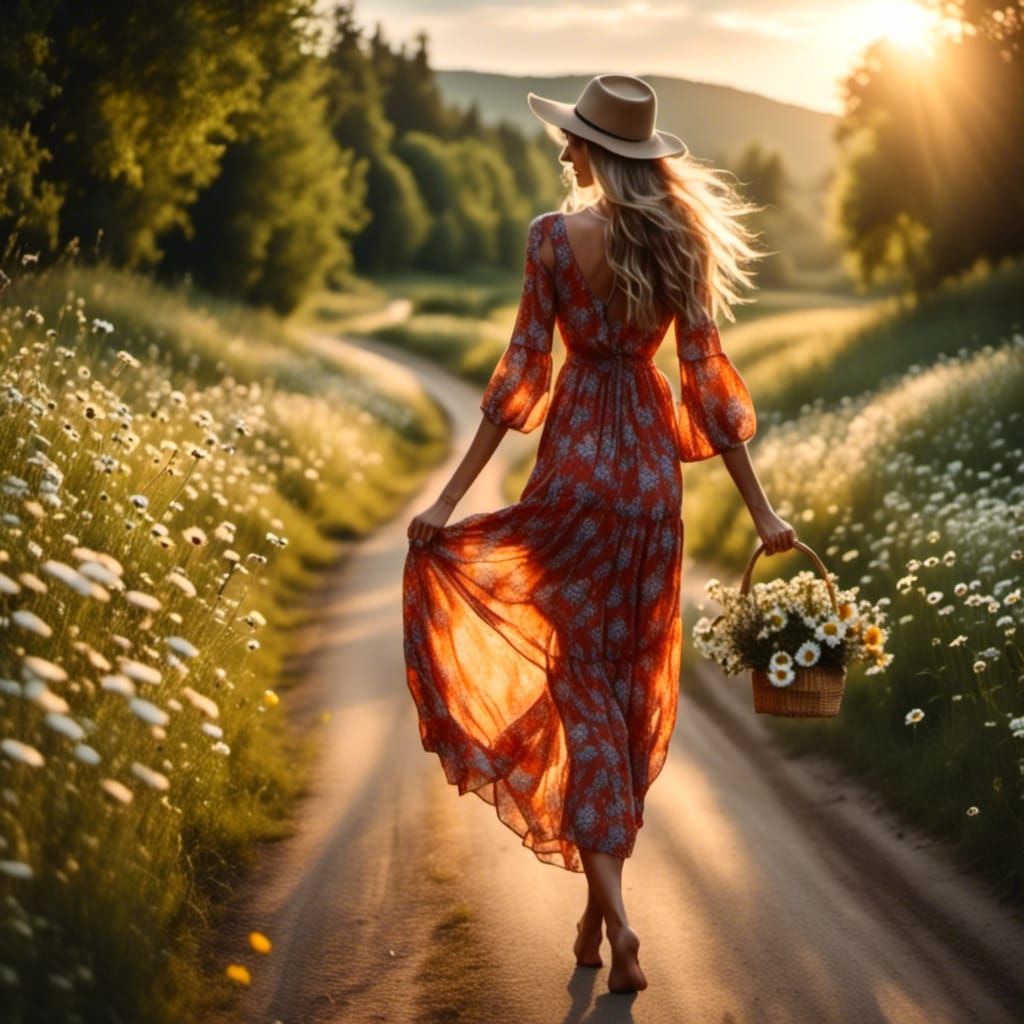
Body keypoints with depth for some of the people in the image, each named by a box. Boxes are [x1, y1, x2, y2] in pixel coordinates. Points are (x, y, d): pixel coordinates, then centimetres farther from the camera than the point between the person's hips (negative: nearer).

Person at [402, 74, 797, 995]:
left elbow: (522, 372, -8)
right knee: (635, 681, 13)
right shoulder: (680, 239, 2)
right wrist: (760, 509, 5)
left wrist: (451, 497, -4)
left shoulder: (555, 235, -7)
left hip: (575, 468, -3)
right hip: (652, 473, 3)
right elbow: (706, 376, 0)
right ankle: (603, 909, 23)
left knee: (583, 683, 3)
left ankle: (616, 918, -9)